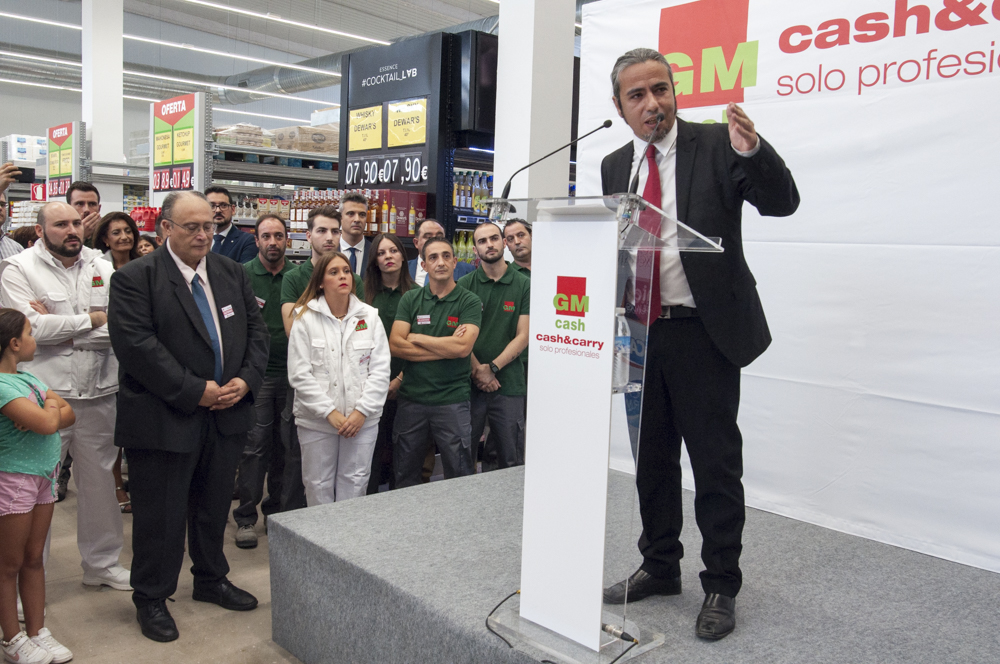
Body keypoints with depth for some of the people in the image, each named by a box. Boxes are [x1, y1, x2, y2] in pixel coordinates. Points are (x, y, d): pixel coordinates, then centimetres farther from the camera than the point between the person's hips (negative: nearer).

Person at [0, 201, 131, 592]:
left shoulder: (102, 267, 7)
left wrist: (60, 327, -12)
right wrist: (92, 319, -8)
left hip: (99, 394, 4)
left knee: (100, 480, 14)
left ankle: (101, 562, 30)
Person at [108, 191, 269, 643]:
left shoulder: (232, 273, 9)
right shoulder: (135, 279, -9)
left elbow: (256, 330, 9)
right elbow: (136, 346, -19)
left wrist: (246, 380, -8)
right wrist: (195, 392, -20)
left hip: (227, 415, 6)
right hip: (164, 419, -5)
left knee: (214, 507, 20)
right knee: (161, 515, 6)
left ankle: (211, 580, 39)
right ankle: (151, 600, 26)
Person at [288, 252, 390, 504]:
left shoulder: (370, 316, 4)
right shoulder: (305, 319, -2)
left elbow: (380, 370, 0)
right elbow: (299, 375, -7)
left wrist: (362, 411, -9)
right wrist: (329, 412, -12)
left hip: (362, 420, 1)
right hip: (316, 421, -1)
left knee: (354, 485, 7)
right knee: (318, 487, 7)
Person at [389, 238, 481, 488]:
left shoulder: (470, 302, -2)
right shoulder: (410, 299, 5)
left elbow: (463, 347, -17)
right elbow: (395, 344, -6)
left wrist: (416, 338, -7)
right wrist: (445, 348, -11)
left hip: (453, 400, -3)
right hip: (411, 398, 3)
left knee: (460, 477, 6)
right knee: (405, 477, 15)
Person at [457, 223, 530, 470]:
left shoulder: (524, 285, 3)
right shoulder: (465, 285, 5)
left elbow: (523, 336, -2)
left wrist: (492, 367, -10)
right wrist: (477, 371, -10)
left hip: (509, 385, 0)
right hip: (469, 383, 1)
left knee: (511, 459, 5)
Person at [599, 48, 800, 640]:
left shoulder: (715, 145, -4)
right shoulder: (615, 166, 11)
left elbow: (782, 202, -13)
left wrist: (752, 149, -31)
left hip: (703, 331, -5)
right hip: (639, 331, 5)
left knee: (716, 463, 3)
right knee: (652, 458, 16)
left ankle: (722, 587, 19)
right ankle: (661, 567, 34)